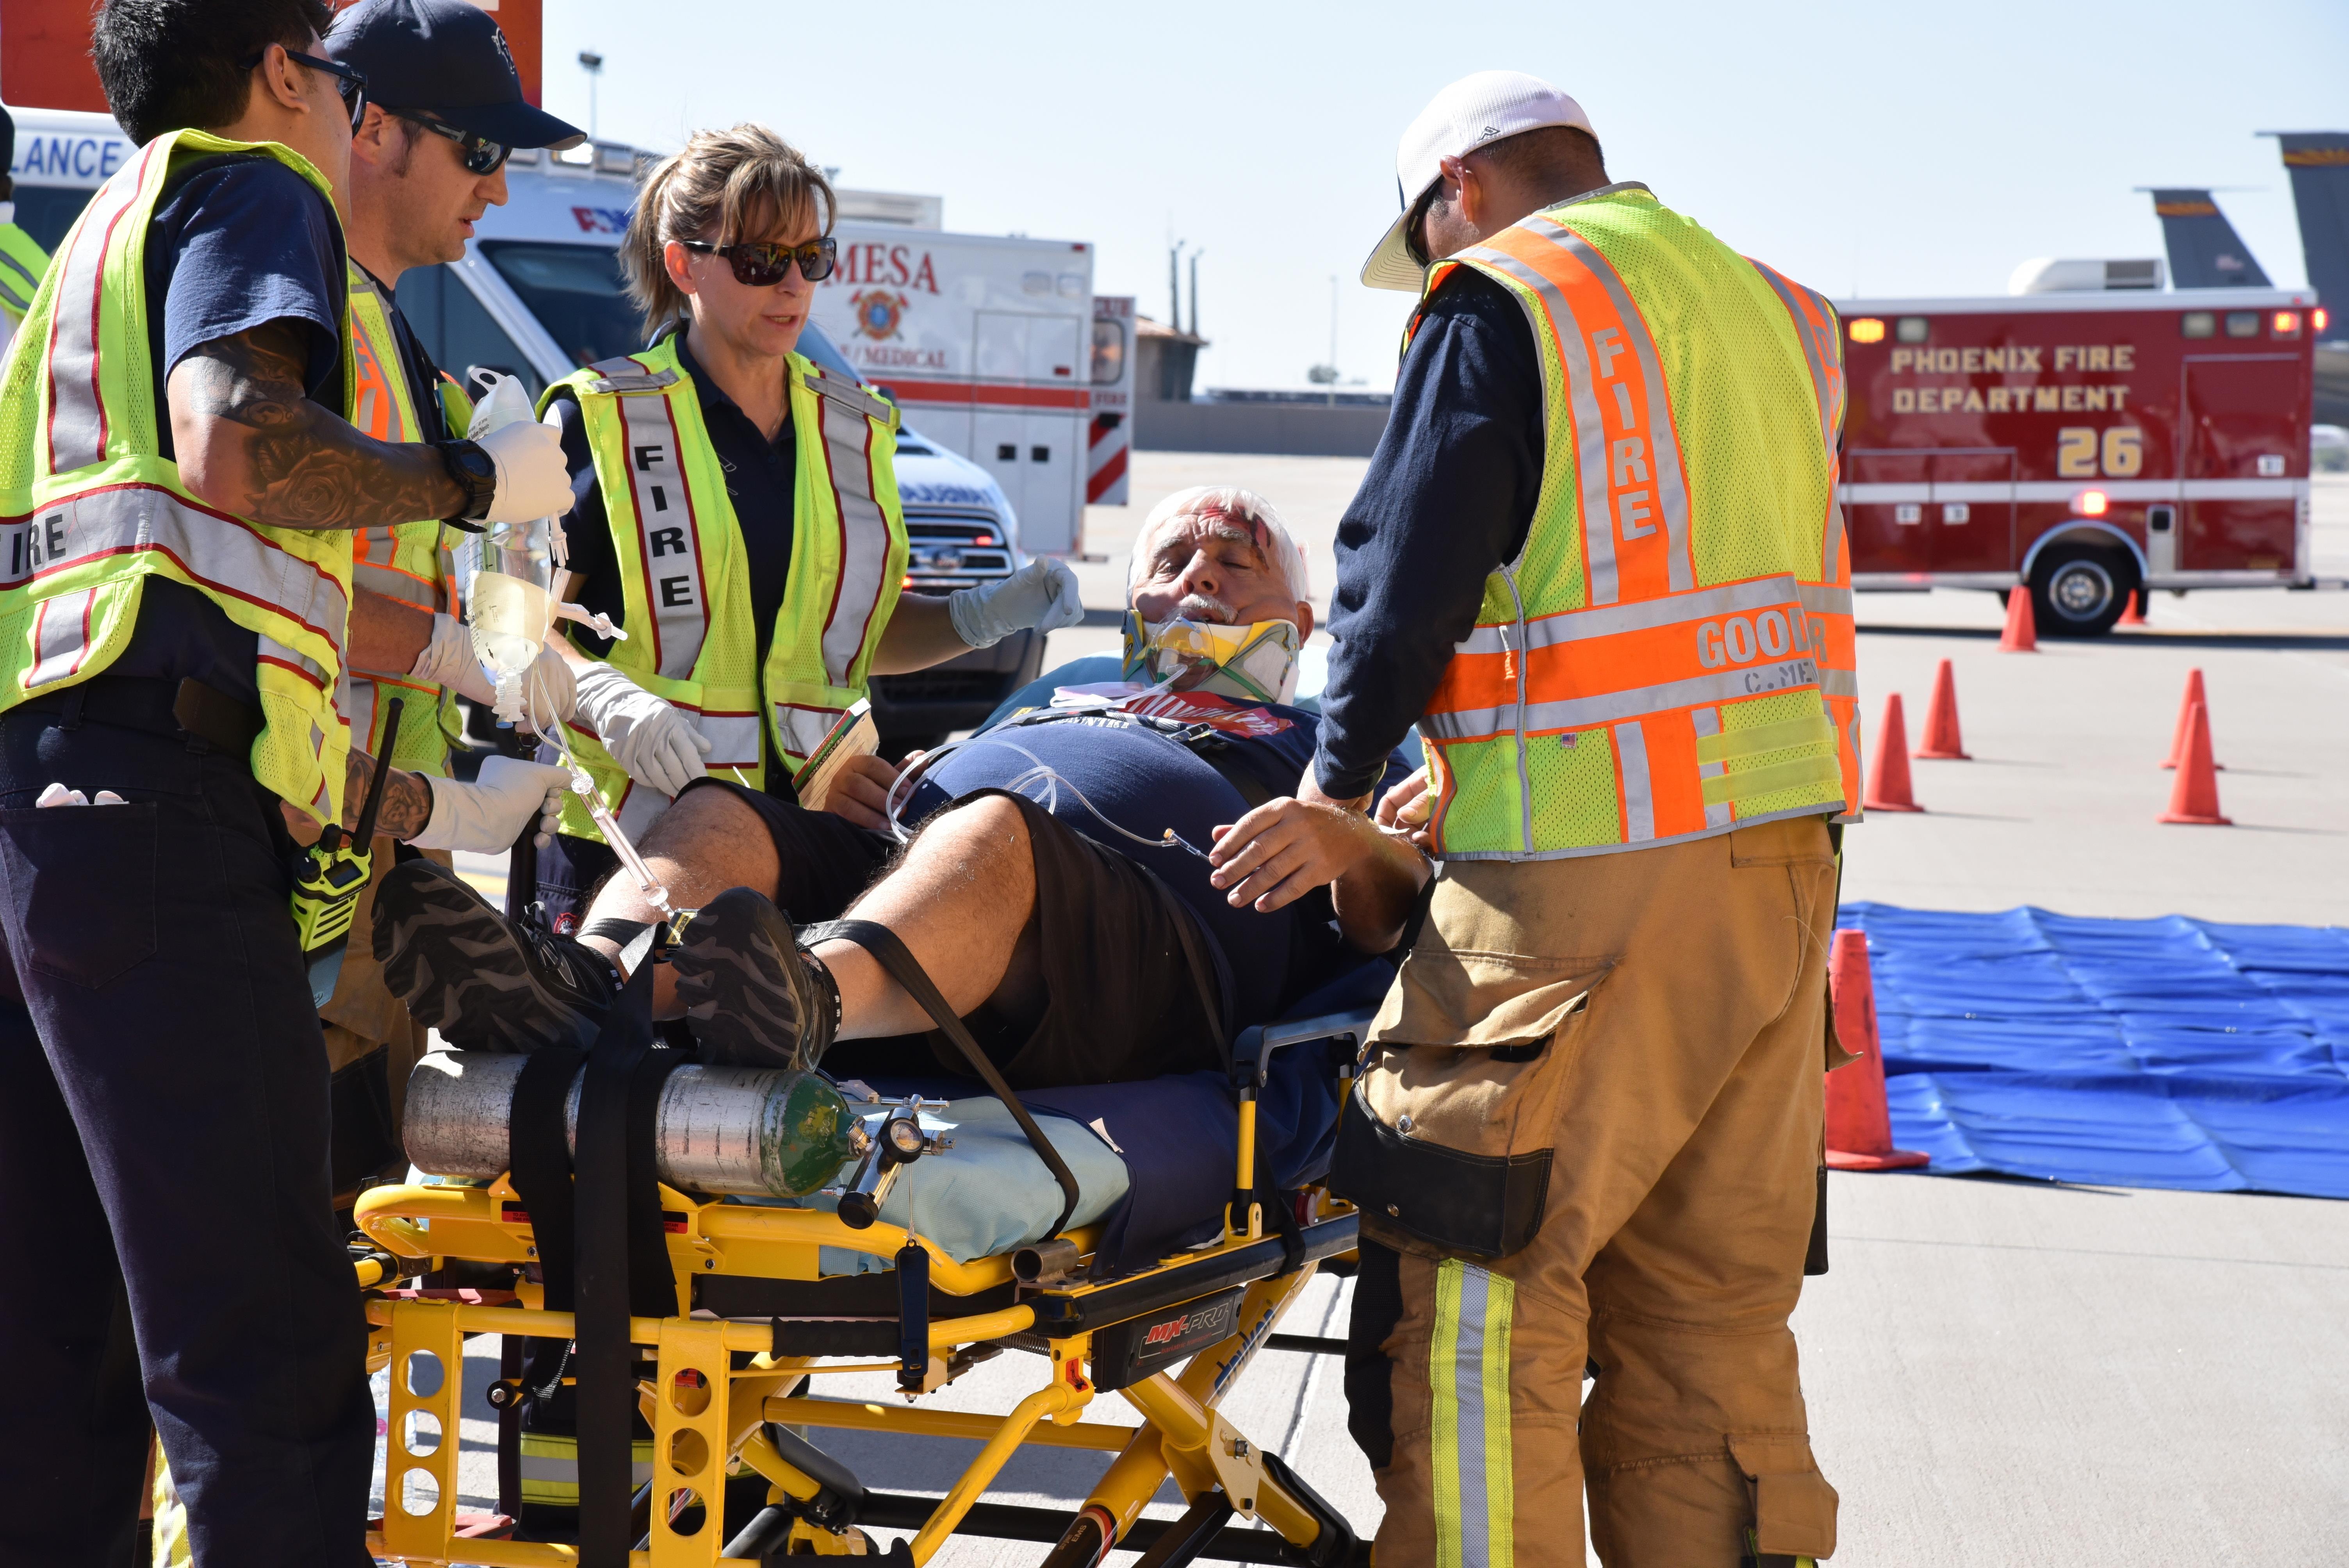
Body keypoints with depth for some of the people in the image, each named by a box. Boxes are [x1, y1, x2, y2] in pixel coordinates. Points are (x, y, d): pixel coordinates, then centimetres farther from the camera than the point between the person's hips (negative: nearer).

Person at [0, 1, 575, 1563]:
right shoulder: (251, 187, 6)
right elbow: (235, 446, -16)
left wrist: (423, 805, 35)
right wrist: (471, 476, -2)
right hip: (150, 807, -9)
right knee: (262, 1341, -12)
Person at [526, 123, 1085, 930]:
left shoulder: (857, 430, 16)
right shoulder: (599, 419, 1)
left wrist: (983, 618, 5)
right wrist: (604, 696, -21)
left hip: (808, 833, 4)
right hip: (627, 830, -3)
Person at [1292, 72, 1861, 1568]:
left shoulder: (1499, 308, -4)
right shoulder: (1769, 310, 17)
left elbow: (1407, 577, -6)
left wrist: (1341, 774, 11)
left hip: (1586, 884, -8)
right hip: (1782, 845, 8)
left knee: (1480, 1290, -2)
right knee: (1714, 1301, 13)